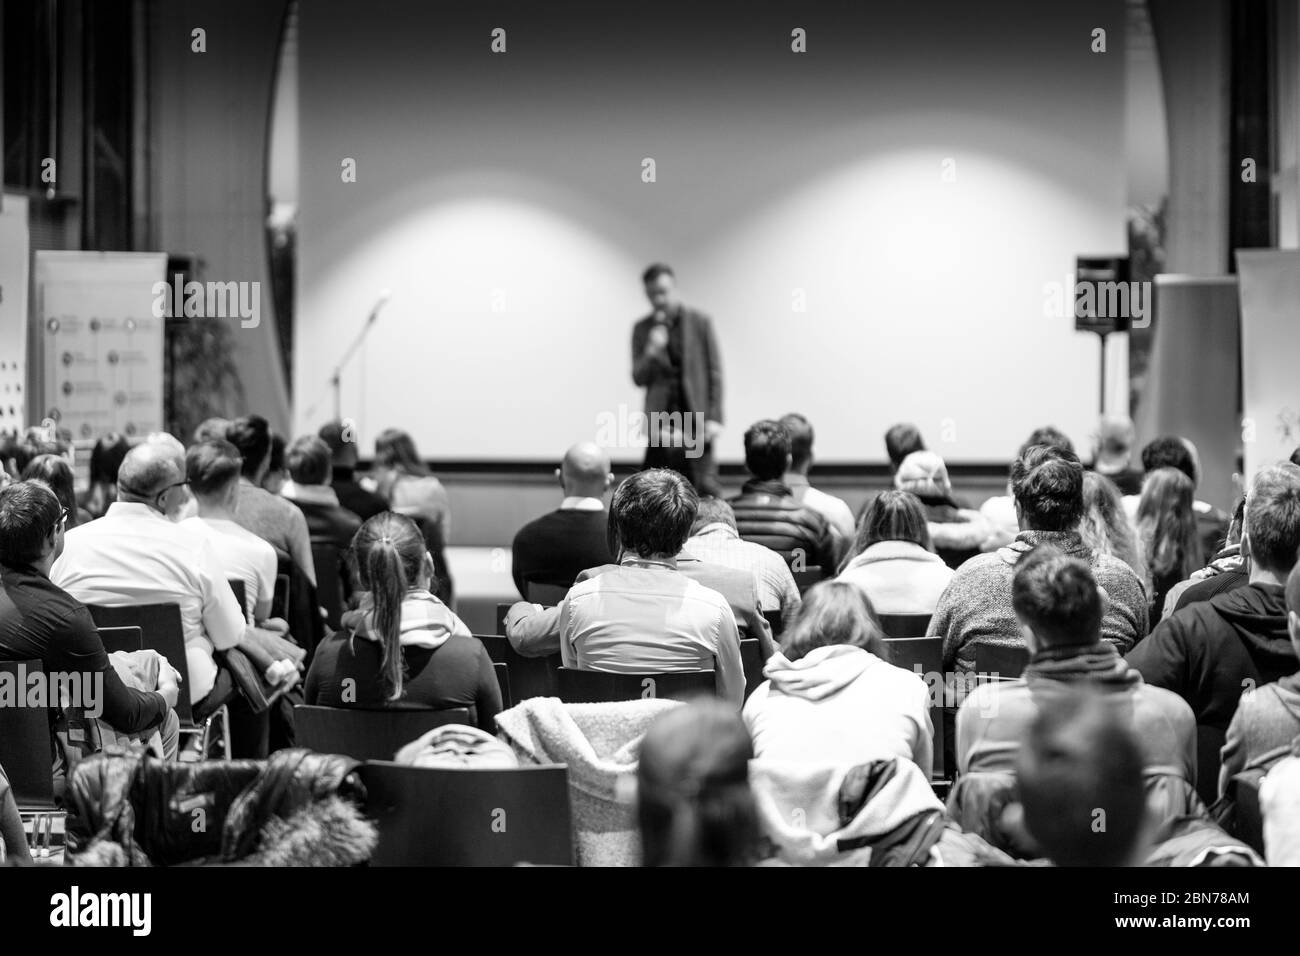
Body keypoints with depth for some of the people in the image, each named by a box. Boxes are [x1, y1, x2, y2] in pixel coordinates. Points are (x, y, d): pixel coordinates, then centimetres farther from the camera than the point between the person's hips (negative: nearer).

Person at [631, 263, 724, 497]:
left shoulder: (700, 322, 2)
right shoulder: (642, 329, 8)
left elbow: (714, 372, 2)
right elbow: (639, 379, 5)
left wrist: (714, 417, -5)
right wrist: (652, 351, -14)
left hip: (696, 419, -2)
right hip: (661, 422, 2)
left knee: (706, 490, -6)